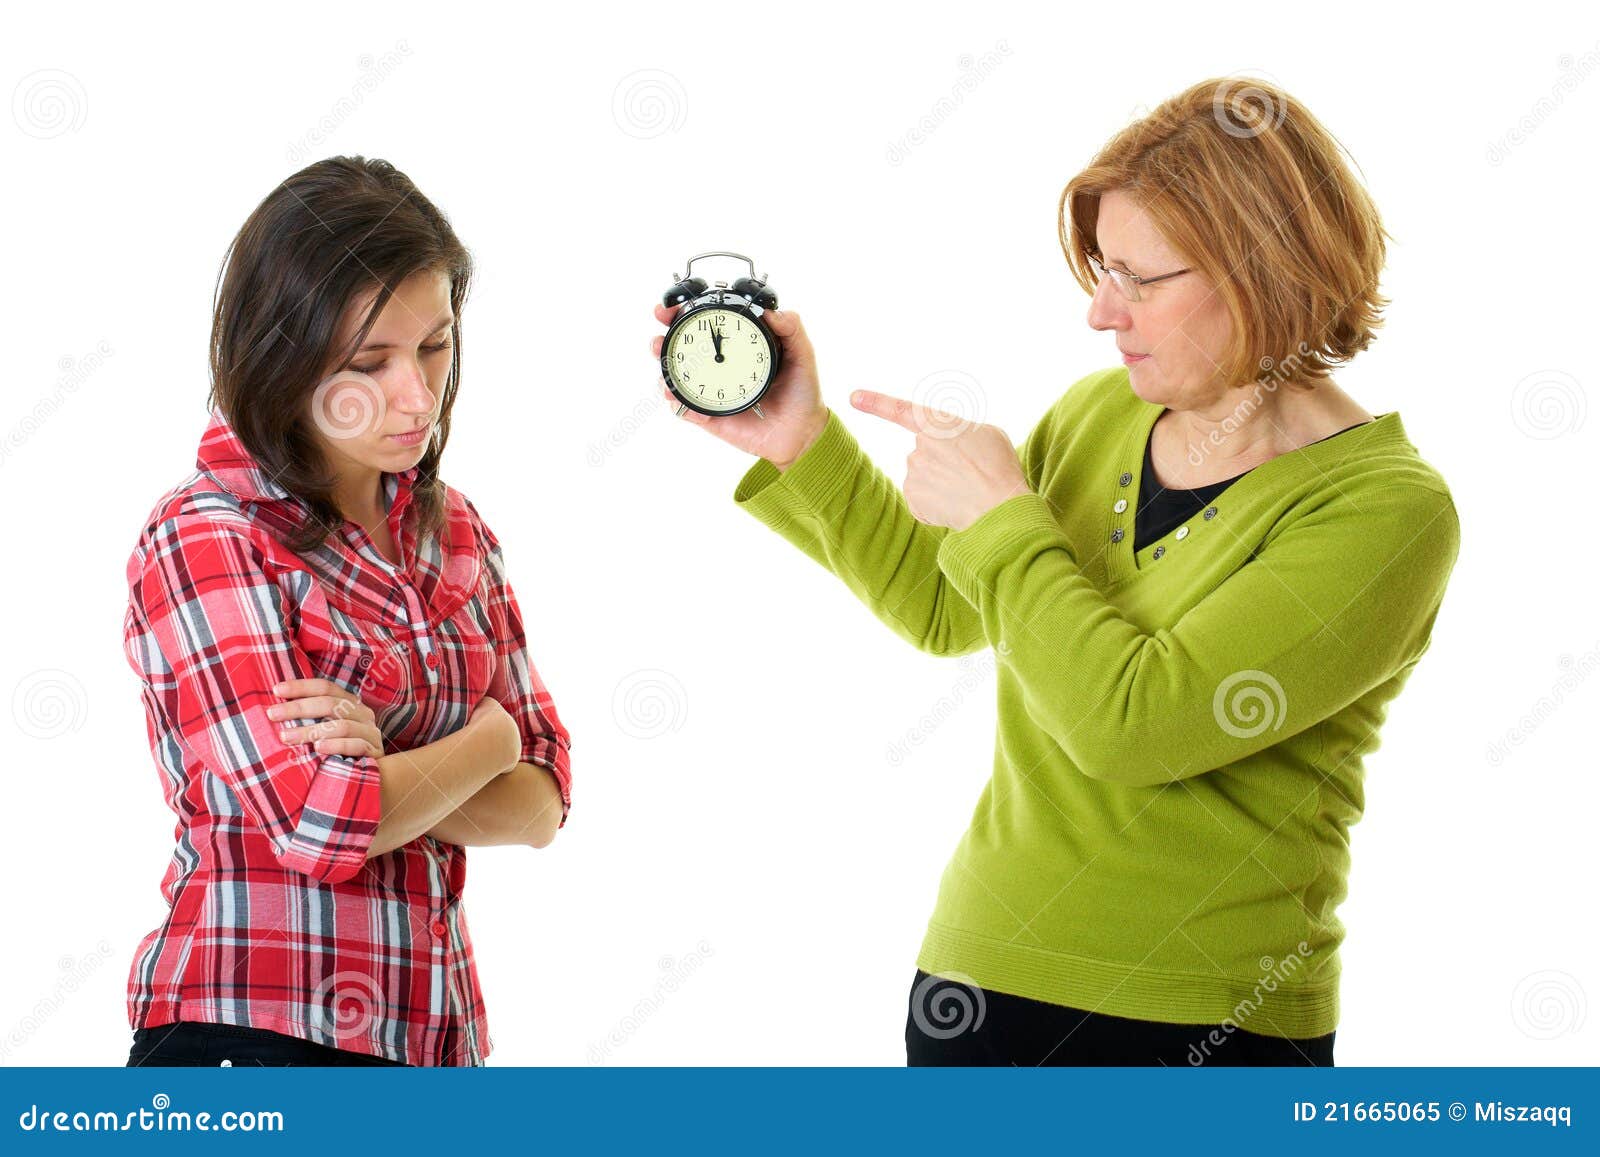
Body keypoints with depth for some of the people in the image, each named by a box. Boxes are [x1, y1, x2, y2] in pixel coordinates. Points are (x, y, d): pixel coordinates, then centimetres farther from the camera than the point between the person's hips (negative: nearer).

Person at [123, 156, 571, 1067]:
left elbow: (539, 805, 2)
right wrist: (488, 739, -5)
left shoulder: (455, 531, 7)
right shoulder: (205, 538, -12)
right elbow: (323, 823, -20)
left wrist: (391, 773, -16)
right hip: (251, 1030, -5)